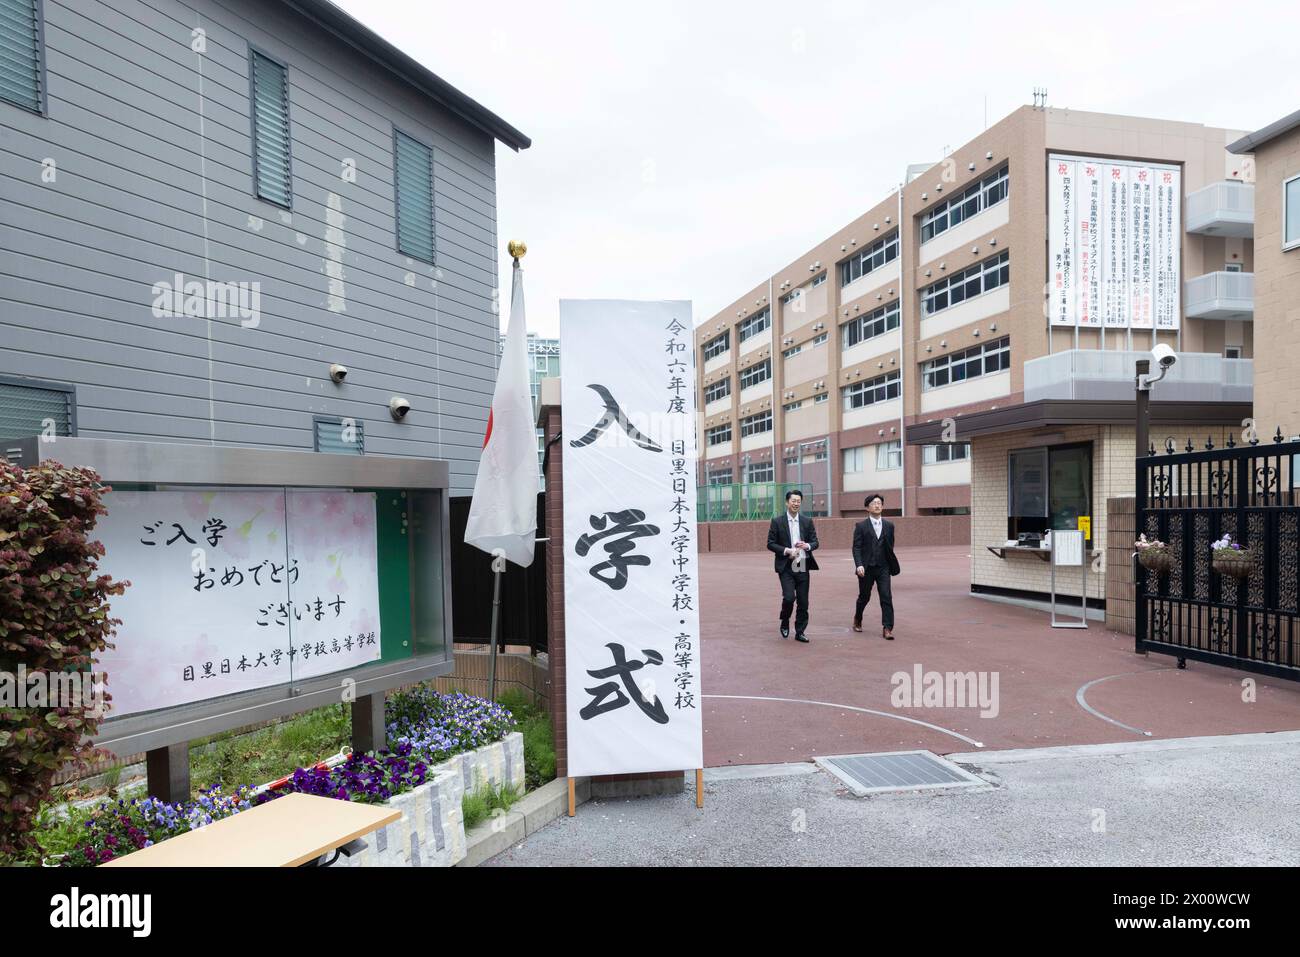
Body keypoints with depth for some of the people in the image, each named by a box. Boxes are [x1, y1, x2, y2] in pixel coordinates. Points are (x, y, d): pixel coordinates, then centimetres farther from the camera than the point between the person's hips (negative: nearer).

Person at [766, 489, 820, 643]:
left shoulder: (807, 521, 8)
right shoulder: (777, 522, -1)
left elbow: (815, 542, 10)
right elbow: (770, 544, -1)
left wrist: (807, 546, -12)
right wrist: (787, 551, -14)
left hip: (803, 567, 3)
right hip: (786, 567, -3)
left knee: (803, 601, 4)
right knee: (789, 597, -14)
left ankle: (800, 632, 16)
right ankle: (785, 623, 14)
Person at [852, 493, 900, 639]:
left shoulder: (889, 526, 7)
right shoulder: (861, 526, -3)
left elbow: (890, 547, 13)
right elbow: (856, 547, -7)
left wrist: (892, 564, 13)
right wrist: (859, 565, -20)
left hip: (883, 568, 2)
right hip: (866, 568, -2)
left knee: (887, 598, -9)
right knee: (864, 597, 12)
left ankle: (887, 628, -7)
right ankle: (857, 619, 38)